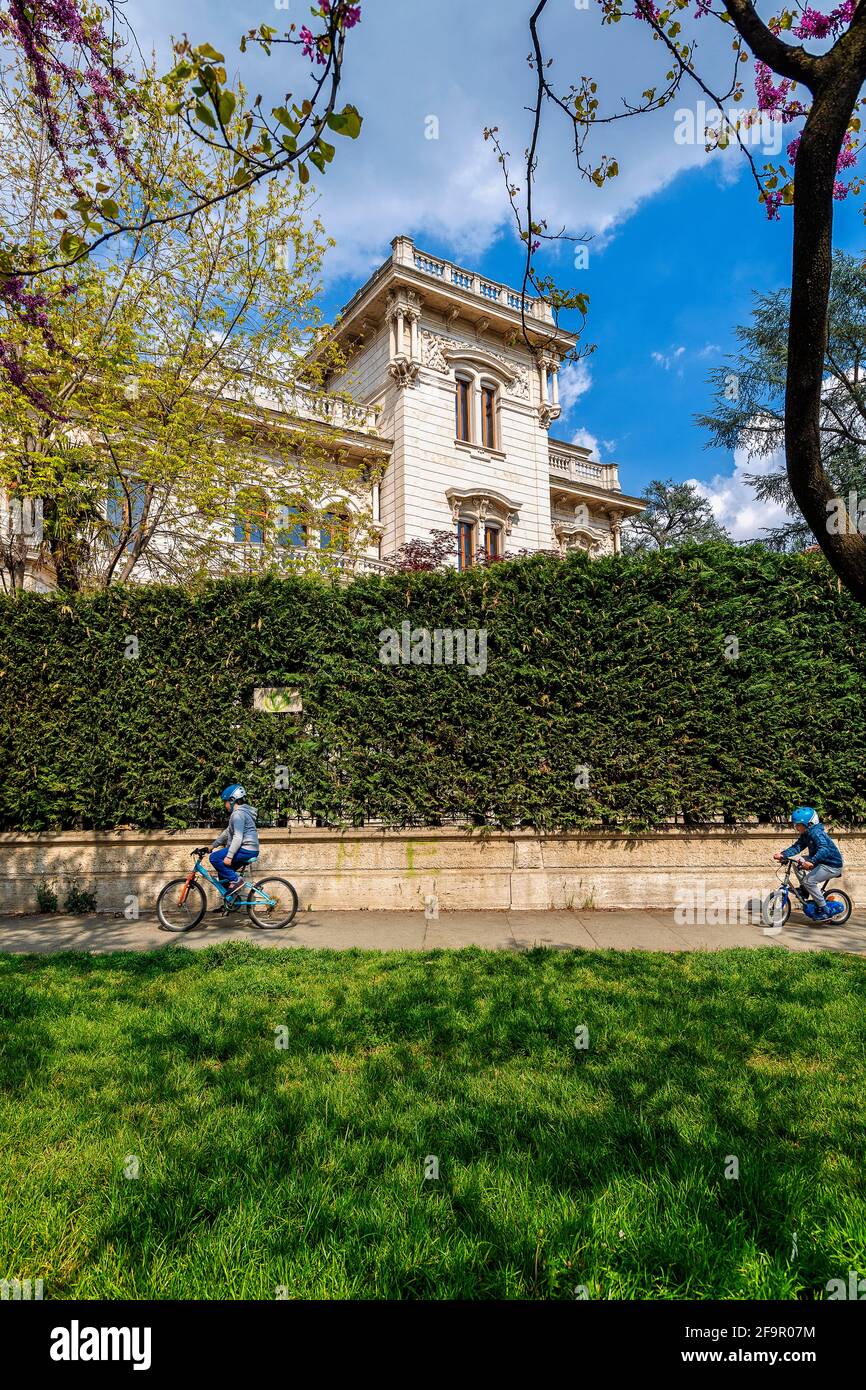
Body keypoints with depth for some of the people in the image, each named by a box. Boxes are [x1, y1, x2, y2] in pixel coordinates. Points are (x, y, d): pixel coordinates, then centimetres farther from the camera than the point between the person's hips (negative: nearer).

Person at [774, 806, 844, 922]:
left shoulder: (816, 832, -23)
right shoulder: (806, 834, 6)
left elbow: (824, 849, -39)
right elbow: (797, 847, 0)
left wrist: (812, 862, -53)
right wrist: (783, 855, -16)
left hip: (832, 865, -10)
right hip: (822, 862, 10)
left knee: (808, 881, -22)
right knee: (796, 861, 3)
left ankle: (825, 910, -9)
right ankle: (805, 890, 13)